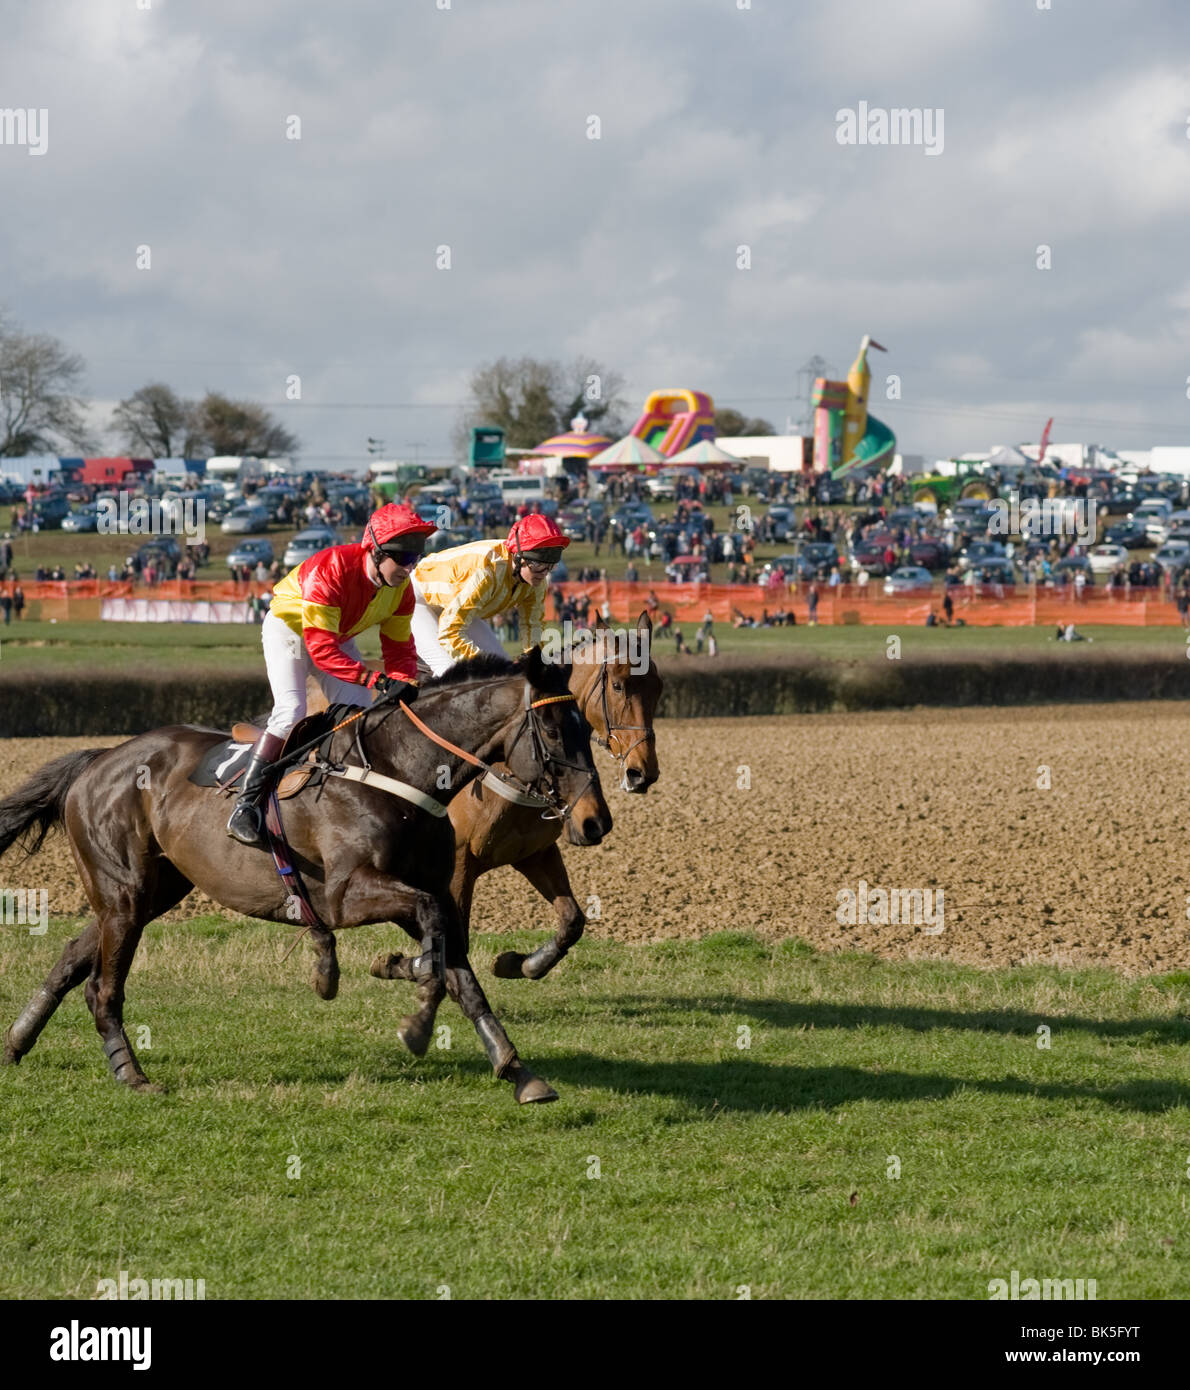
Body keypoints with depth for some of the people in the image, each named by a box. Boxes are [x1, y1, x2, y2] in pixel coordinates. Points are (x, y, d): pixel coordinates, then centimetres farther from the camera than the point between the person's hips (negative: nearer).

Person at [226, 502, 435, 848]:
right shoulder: (331, 570, -40)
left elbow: (399, 646, -10)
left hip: (339, 637, 7)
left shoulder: (401, 586, -18)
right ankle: (245, 805, -22)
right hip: (288, 627, -7)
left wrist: (403, 683, -31)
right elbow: (321, 647, -43)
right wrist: (373, 678, -51)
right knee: (290, 711, -23)